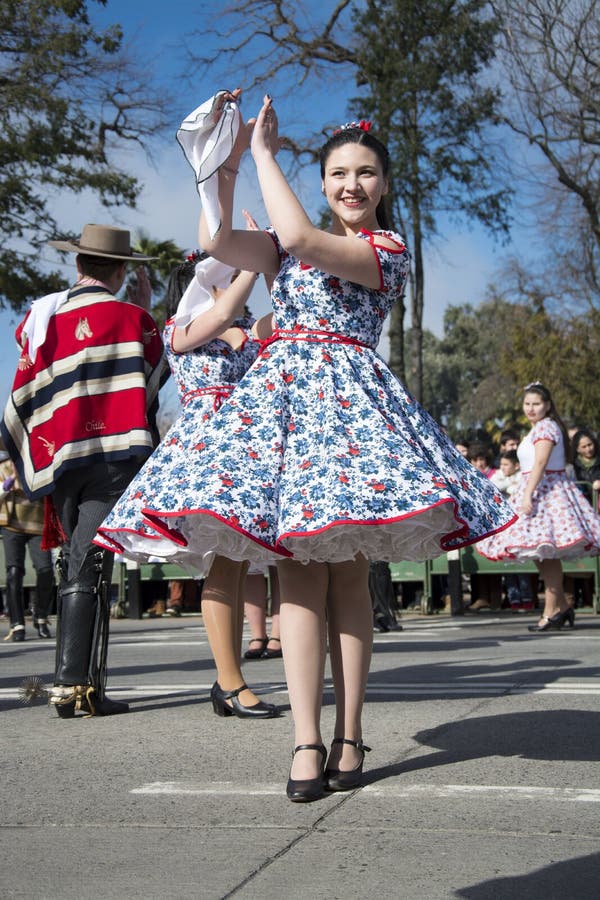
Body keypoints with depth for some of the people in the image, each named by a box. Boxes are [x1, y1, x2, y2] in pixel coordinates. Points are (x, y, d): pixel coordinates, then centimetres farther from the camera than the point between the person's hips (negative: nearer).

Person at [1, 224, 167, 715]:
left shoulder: (40, 314, 8)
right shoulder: (132, 317, -4)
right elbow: (155, 376, 12)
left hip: (54, 454, 5)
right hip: (112, 454, -5)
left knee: (77, 562, 13)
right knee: (90, 565, -6)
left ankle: (76, 678, 17)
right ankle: (75, 684, -9)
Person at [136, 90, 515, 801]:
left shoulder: (387, 248, 4)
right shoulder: (284, 247, 20)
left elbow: (302, 239, -13)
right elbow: (216, 239, 4)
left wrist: (264, 151, -3)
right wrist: (226, 156, 4)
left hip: (349, 400, -3)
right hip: (280, 392, 3)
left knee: (347, 572, -6)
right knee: (298, 571, -6)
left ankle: (348, 736, -1)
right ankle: (307, 739, -9)